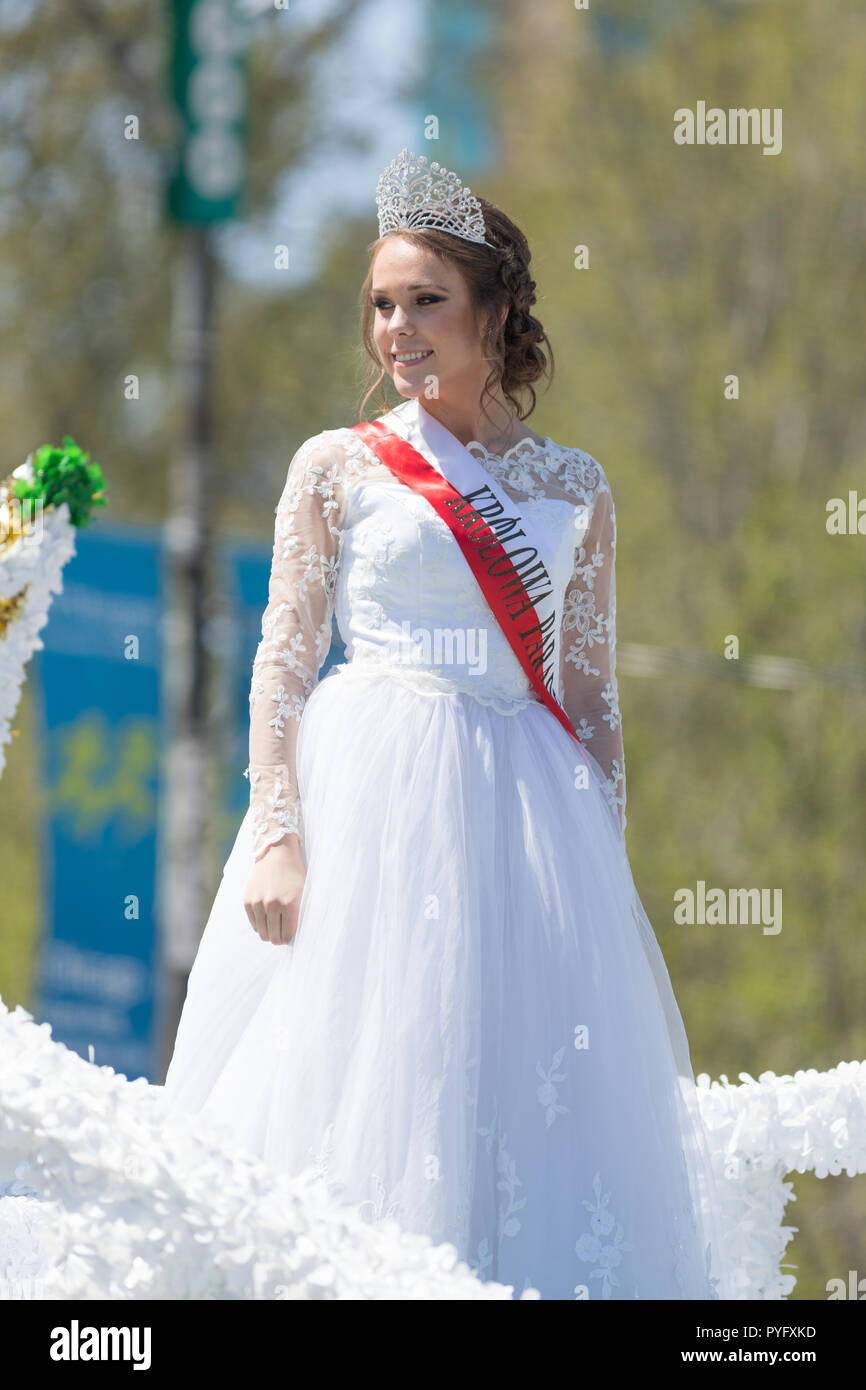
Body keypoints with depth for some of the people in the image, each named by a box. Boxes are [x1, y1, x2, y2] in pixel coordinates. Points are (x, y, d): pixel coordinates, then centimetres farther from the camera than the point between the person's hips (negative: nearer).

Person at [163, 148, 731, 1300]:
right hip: (366, 792, -2)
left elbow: (592, 695, 12)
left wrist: (607, 859, 6)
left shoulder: (574, 489, 11)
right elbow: (281, 664, 2)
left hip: (525, 805, 2)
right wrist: (275, 834, -9)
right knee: (365, 1067, -7)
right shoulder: (338, 466, 5)